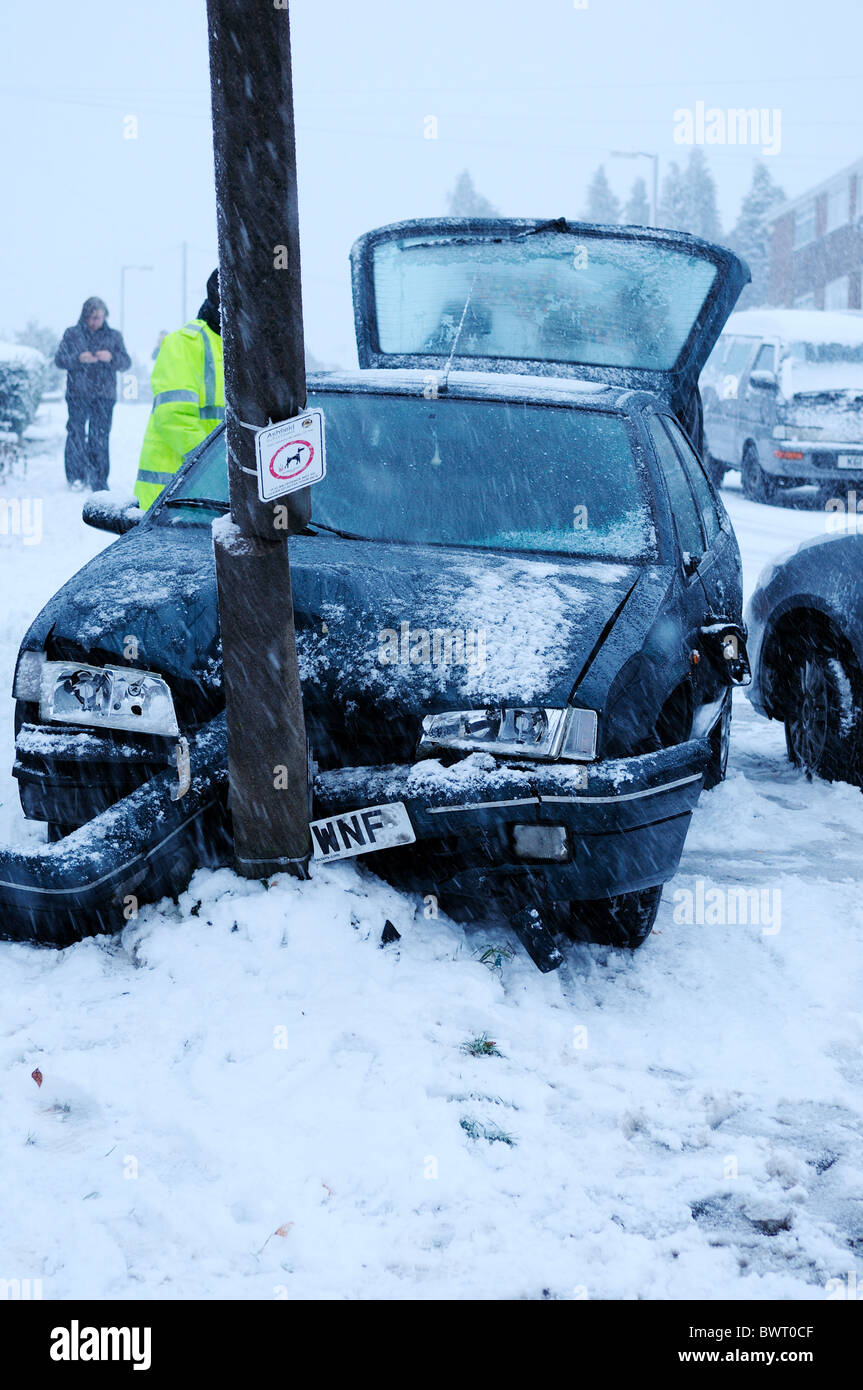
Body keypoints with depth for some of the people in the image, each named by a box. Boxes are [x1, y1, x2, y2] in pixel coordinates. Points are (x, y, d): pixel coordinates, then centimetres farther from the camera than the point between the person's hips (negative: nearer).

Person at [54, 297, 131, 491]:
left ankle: (99, 481, 0)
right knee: (76, 433, -9)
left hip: (104, 395, 0)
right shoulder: (72, 334, 10)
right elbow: (59, 360, 4)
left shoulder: (114, 336, 14)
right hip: (77, 394, 0)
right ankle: (76, 476, -2)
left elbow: (126, 363, 8)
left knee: (100, 438, -4)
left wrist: (112, 357, -13)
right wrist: (78, 358, -15)